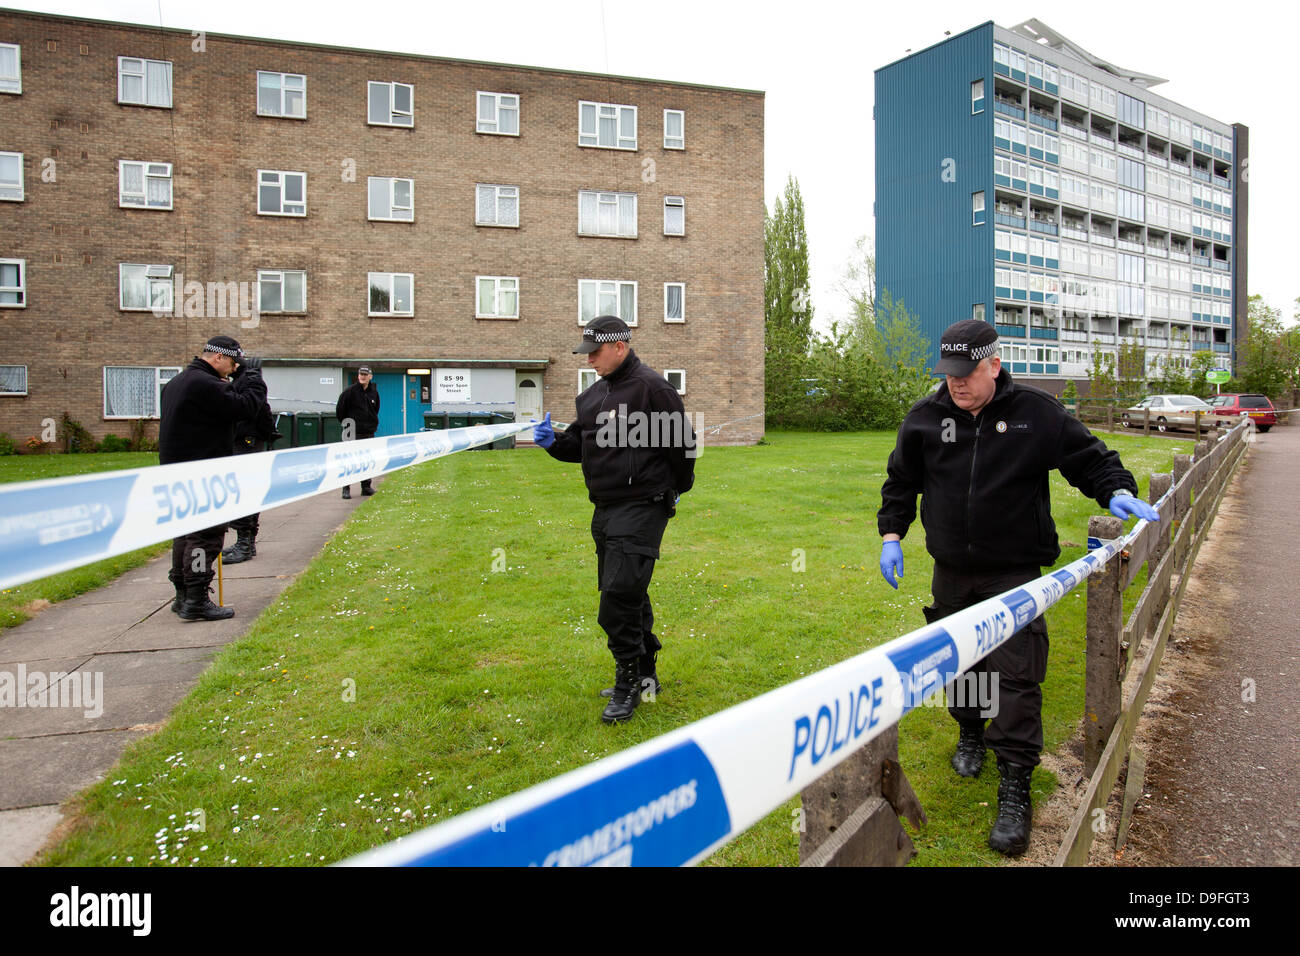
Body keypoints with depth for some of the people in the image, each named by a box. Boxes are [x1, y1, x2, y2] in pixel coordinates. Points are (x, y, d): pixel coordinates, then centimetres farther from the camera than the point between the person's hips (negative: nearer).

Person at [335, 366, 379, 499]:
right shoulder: (350, 391, -6)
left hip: (369, 432, 5)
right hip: (353, 433, -5)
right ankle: (346, 488, -1)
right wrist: (344, 424, 3)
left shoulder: (374, 392, 8)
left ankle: (366, 487, 17)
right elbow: (340, 408, 0)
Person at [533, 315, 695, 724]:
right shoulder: (593, 394, 15)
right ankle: (644, 675, 29)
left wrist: (675, 490, 3)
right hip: (605, 508, 9)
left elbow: (681, 443, -8)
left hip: (641, 508, -9)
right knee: (626, 595, 15)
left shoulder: (651, 387, -12)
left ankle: (628, 682, 2)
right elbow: (581, 443, 21)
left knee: (620, 595, -12)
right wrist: (554, 441, 1)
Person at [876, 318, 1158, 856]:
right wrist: (891, 535, 5)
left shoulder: (1036, 412, -5)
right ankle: (970, 735, 43)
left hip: (1015, 572, -3)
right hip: (952, 571, 3)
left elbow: (1089, 458, 5)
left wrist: (1118, 492, -13)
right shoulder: (925, 418, 1)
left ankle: (1015, 788, 1)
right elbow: (901, 482, 12)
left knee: (1017, 674, -7)